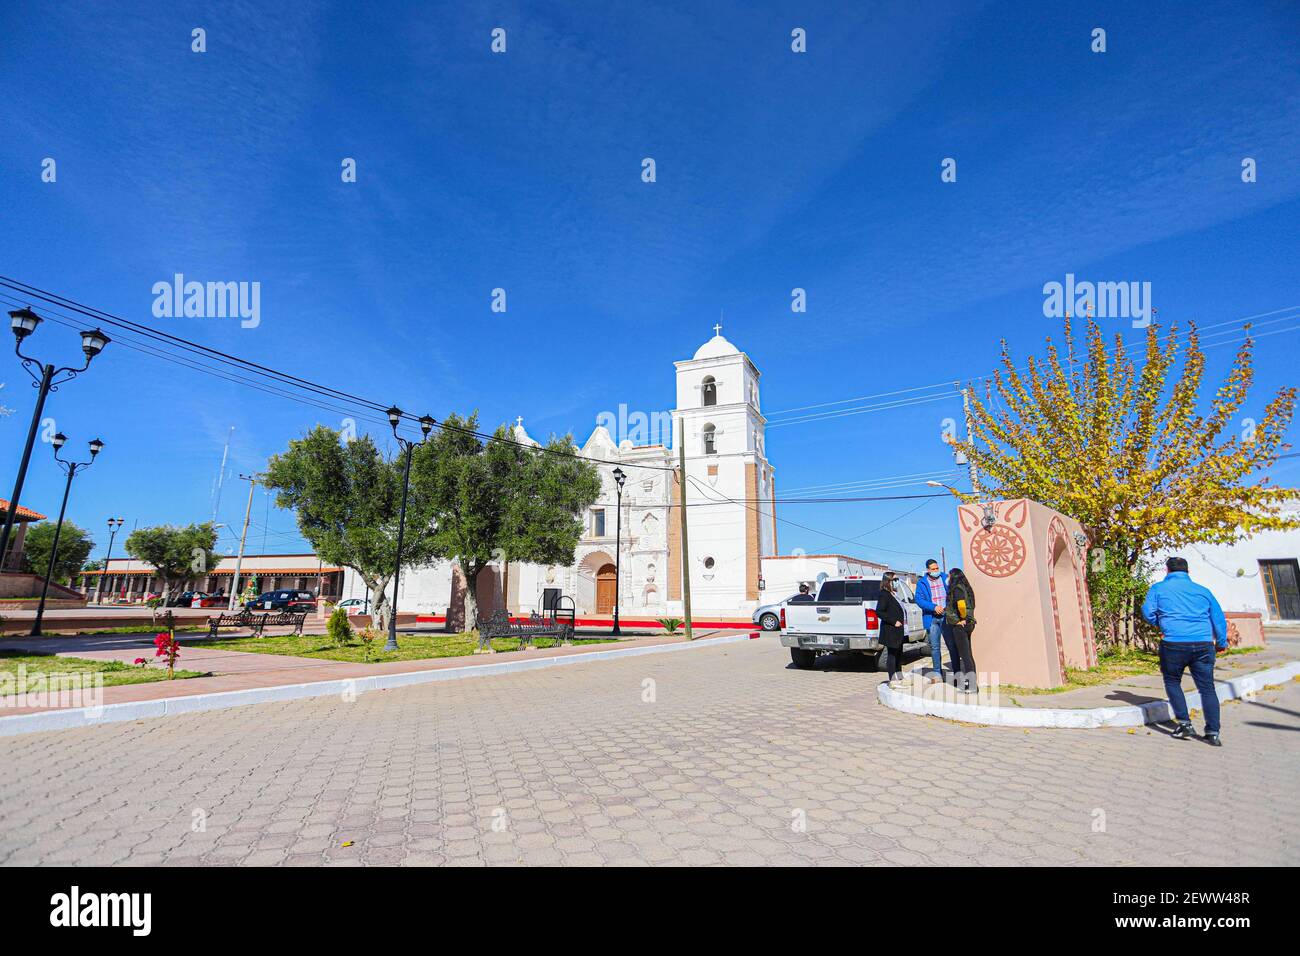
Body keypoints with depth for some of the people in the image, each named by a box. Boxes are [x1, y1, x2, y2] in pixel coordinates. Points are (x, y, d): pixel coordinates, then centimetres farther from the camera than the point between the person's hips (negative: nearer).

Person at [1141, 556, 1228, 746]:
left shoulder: (1158, 588, 6)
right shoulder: (1203, 591, 16)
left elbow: (1148, 613, 0)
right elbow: (1219, 618, 19)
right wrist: (1221, 642, 32)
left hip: (1174, 644, -3)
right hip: (1203, 645, 3)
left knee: (1172, 682, 15)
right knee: (1207, 687, 8)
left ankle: (1184, 723, 8)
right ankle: (1213, 733, 5)